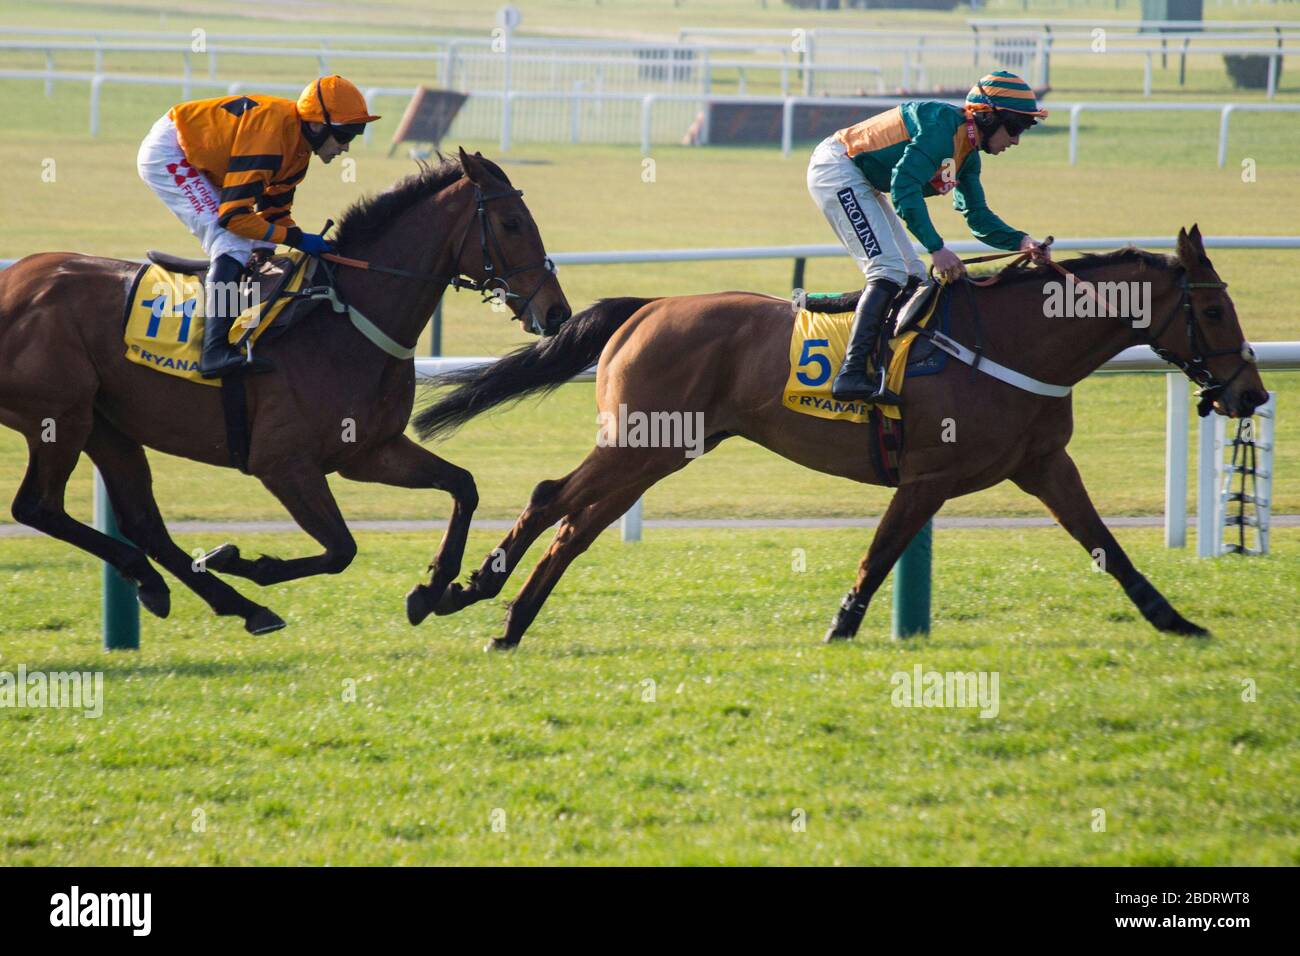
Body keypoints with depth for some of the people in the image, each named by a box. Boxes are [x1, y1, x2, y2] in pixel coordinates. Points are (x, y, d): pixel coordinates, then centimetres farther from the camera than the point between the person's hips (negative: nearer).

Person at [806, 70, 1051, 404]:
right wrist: (936, 248, -31)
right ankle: (851, 374, -30)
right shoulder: (944, 123, -21)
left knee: (912, 276, 10)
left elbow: (978, 217, 14)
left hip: (862, 183, 11)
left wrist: (1021, 242, -4)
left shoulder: (968, 154, 9)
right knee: (890, 269, -20)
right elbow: (905, 186, -29)